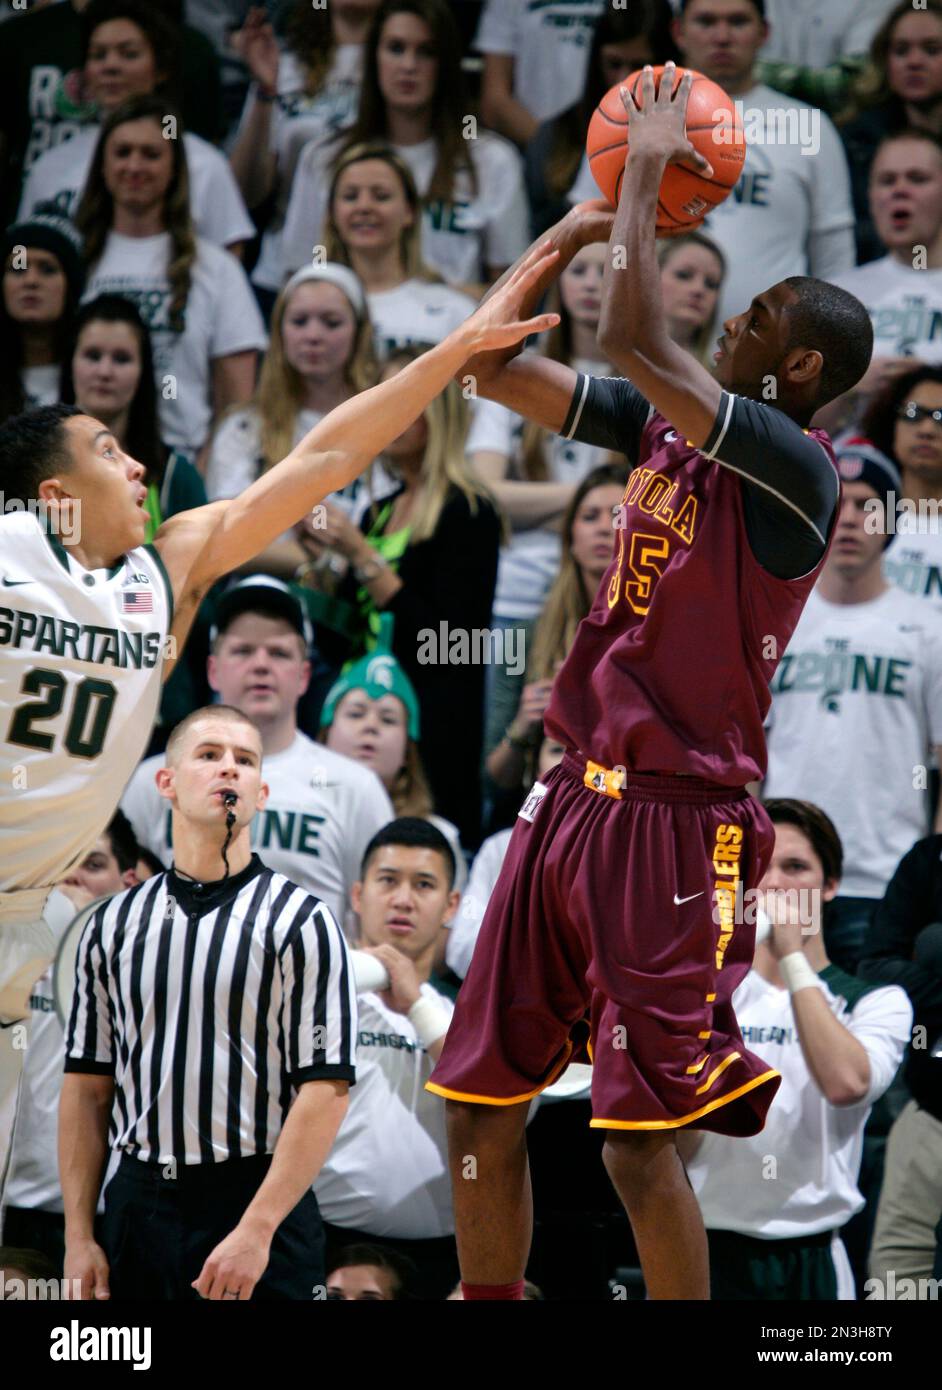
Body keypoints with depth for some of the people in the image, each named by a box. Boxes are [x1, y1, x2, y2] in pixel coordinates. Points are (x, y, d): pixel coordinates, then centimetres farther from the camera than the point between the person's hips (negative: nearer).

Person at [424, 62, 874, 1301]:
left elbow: (632, 338, -25)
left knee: (640, 1142, -9)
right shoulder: (666, 427, 10)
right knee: (477, 1104, 10)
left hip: (676, 820, -8)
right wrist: (577, 230, 6)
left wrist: (648, 169, -14)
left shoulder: (795, 471, -14)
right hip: (574, 798, 8)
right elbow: (490, 364, 14)